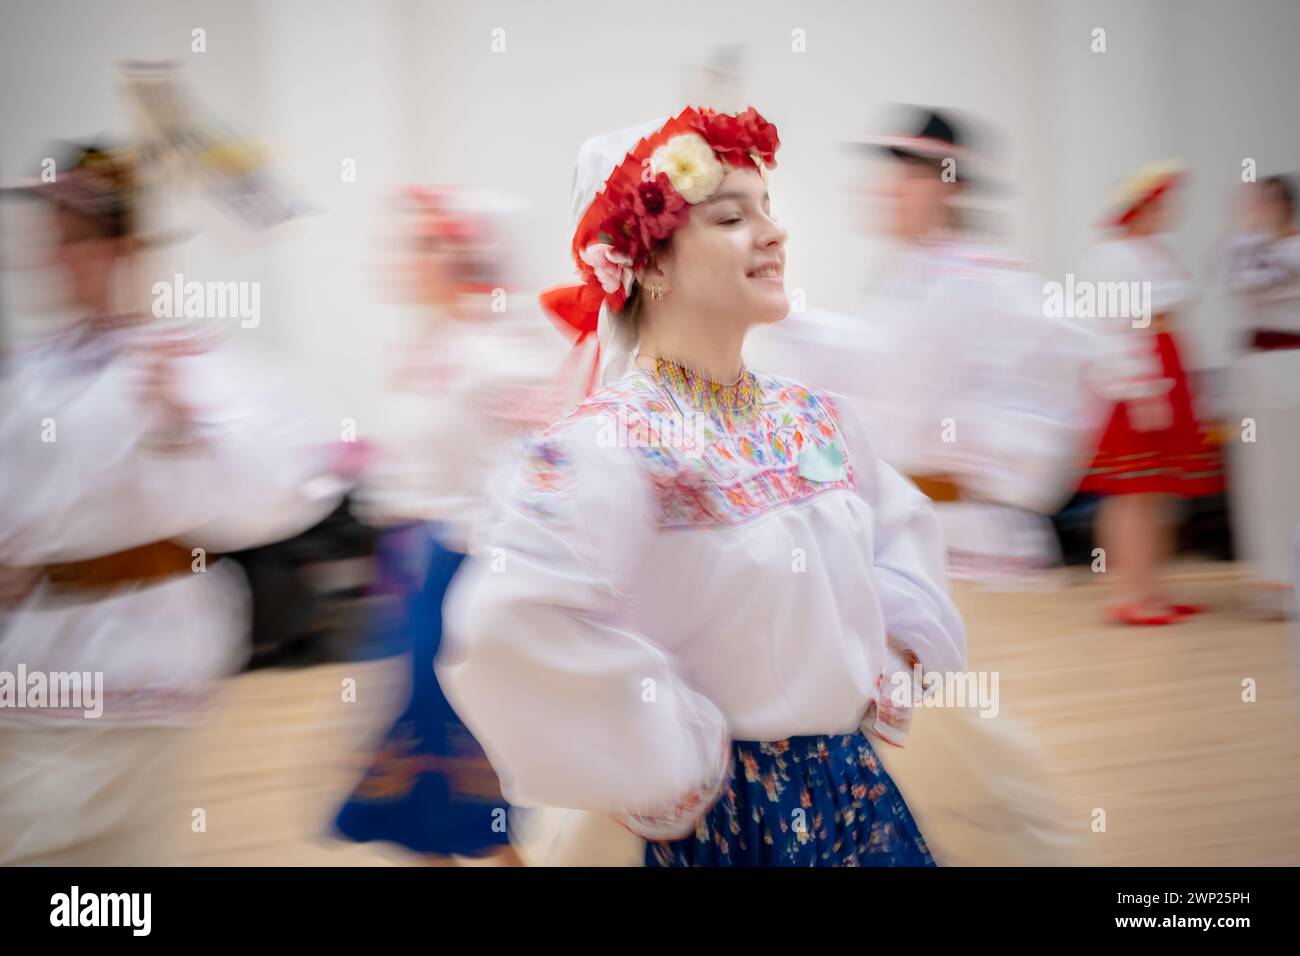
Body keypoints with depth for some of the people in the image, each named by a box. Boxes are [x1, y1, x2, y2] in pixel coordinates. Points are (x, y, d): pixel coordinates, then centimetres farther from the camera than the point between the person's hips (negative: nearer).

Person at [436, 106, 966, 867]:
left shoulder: (815, 418, 2)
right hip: (727, 816, -6)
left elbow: (902, 526, 20)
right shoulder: (611, 442, -21)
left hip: (856, 788, 6)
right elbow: (510, 621, -35)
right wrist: (674, 751, -24)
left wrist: (894, 654, 3)